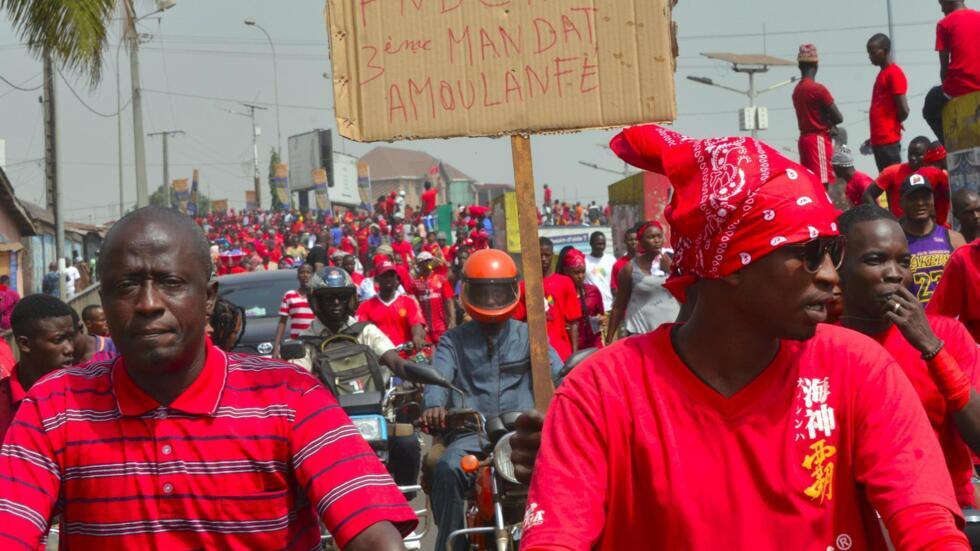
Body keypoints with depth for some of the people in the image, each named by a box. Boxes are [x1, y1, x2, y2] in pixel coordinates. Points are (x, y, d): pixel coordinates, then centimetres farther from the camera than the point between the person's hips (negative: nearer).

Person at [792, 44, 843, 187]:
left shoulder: (797, 90, 11)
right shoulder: (818, 89, -13)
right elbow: (838, 117, -11)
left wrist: (826, 124, 1)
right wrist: (829, 123, 9)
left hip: (805, 139, 8)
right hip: (819, 140, -8)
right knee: (822, 184, -11)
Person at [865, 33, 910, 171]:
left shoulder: (894, 73, -9)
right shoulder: (882, 74, 19)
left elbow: (904, 110, -15)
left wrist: (894, 125, 3)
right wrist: (874, 137, 15)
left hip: (888, 140, -9)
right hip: (878, 140, 9)